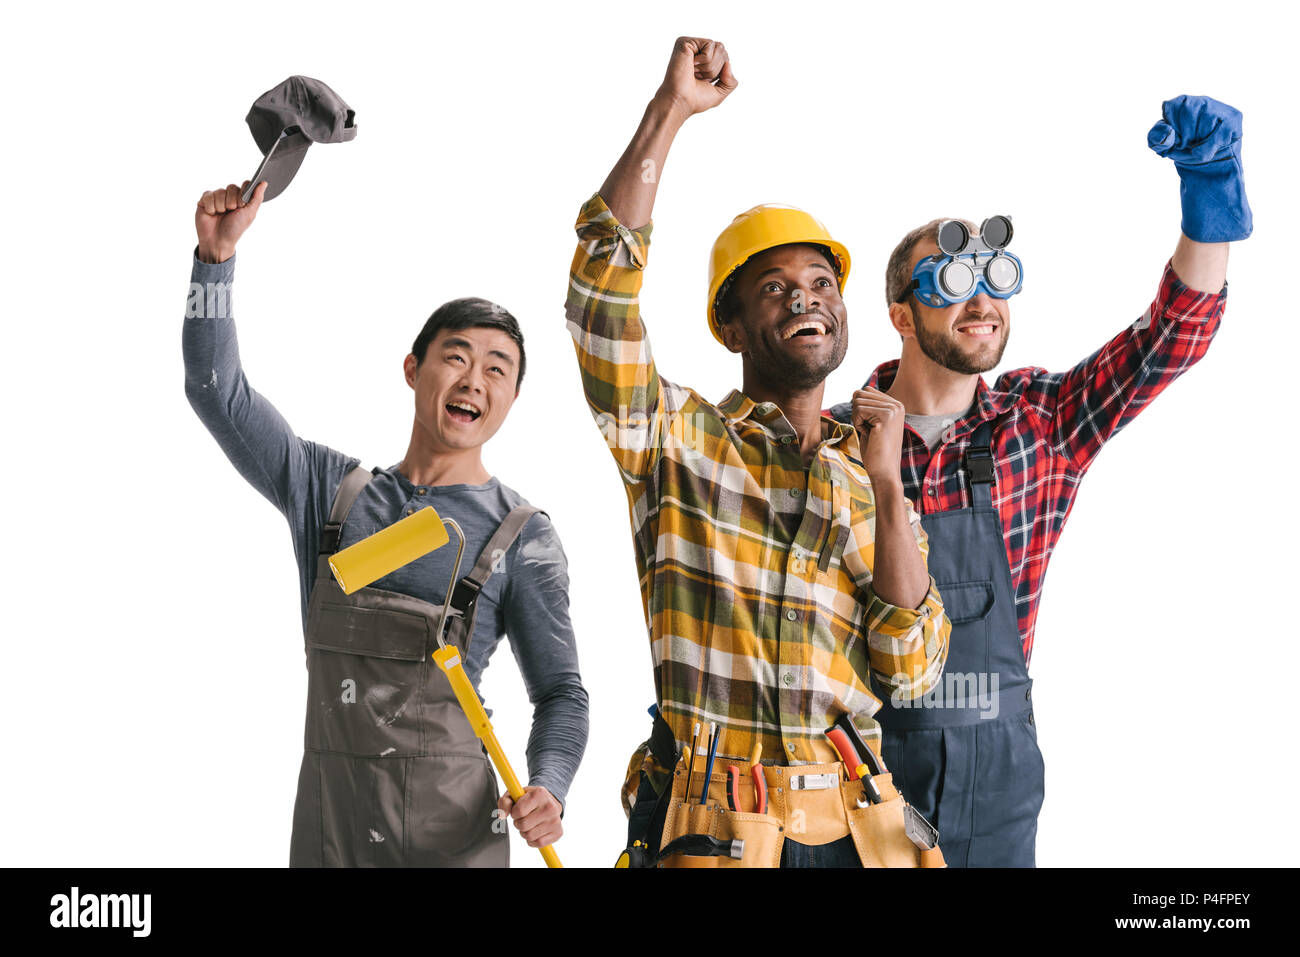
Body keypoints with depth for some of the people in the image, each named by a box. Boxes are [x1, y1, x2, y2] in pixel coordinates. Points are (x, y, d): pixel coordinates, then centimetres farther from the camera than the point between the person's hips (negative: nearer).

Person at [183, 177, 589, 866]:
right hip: (326, 816, 3)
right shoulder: (331, 490, 7)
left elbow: (560, 691, 0)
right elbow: (216, 390, 3)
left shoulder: (522, 538, -2)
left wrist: (548, 789, -18)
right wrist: (217, 256, -6)